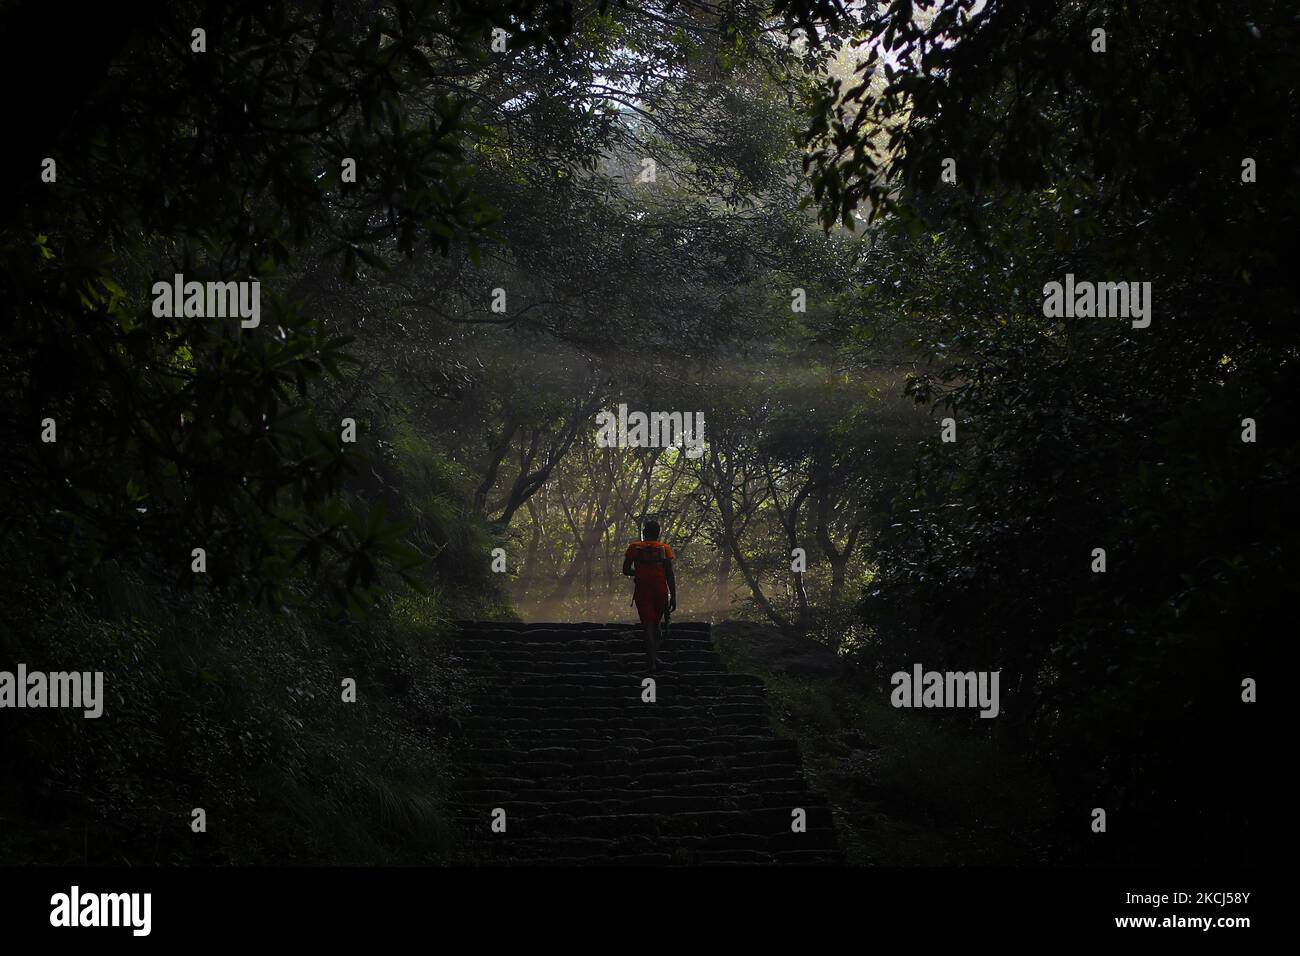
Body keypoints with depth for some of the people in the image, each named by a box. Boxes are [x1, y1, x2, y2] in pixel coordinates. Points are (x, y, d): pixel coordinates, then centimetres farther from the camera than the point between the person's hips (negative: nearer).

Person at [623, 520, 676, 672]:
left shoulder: (634, 547, 0)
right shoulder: (665, 548, -1)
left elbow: (626, 570, 0)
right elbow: (669, 574, -6)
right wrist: (673, 596, -3)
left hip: (643, 591, -1)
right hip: (661, 591, 1)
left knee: (648, 626, -1)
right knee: (656, 624, 19)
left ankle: (652, 662, -12)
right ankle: (655, 655, 19)